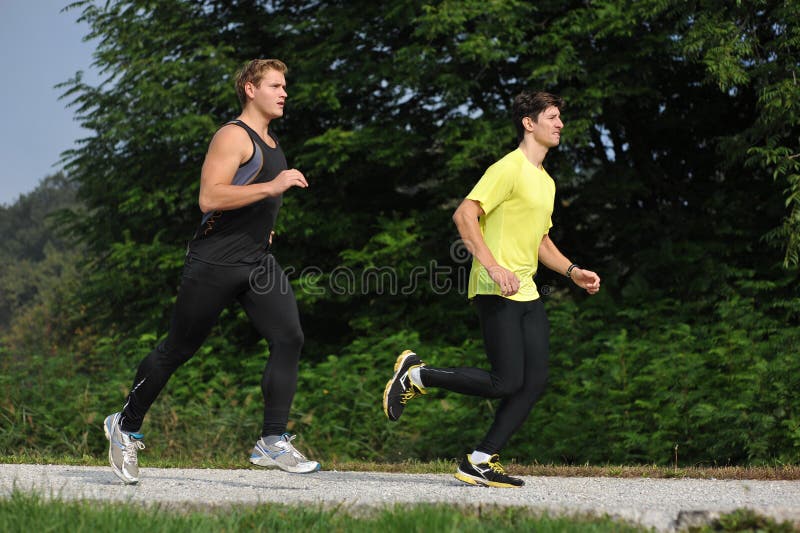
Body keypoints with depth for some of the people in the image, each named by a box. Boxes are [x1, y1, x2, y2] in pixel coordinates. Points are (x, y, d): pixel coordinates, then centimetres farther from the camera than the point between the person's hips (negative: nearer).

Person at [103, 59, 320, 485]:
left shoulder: (270, 142, 19)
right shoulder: (233, 136, -10)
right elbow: (209, 197, -23)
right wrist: (272, 187, -25)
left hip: (257, 261, 8)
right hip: (214, 262, -8)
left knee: (289, 338, -11)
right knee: (178, 350, 1)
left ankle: (273, 442, -11)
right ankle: (125, 426, 19)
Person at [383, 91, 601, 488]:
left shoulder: (545, 182, 21)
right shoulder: (509, 168, -8)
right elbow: (464, 215, -17)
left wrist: (573, 272, 17)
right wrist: (493, 267, -26)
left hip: (526, 293, 9)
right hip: (496, 292, -9)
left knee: (534, 384, -2)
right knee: (506, 382, -14)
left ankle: (480, 462, 2)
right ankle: (416, 375, 2)